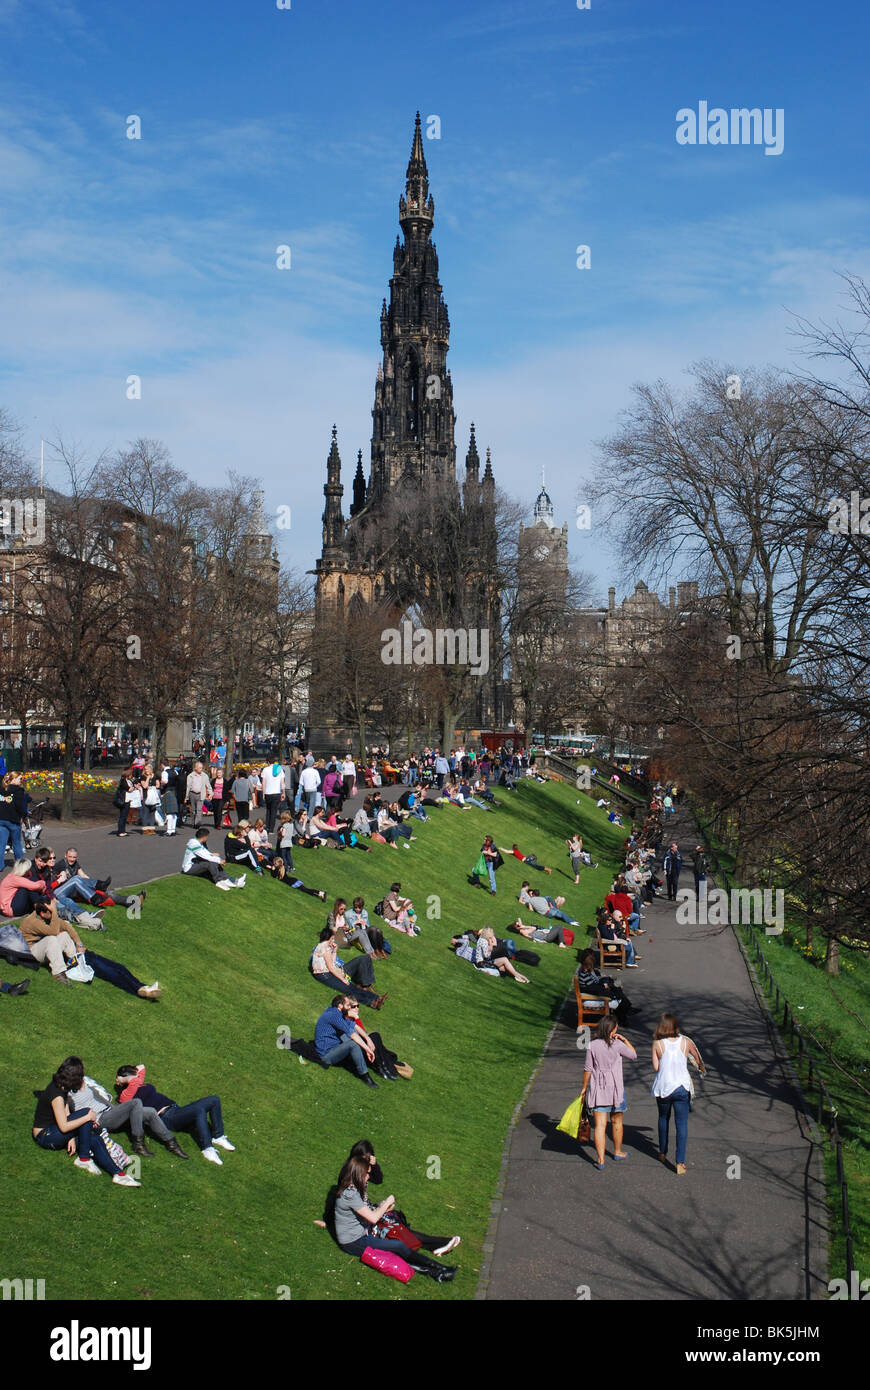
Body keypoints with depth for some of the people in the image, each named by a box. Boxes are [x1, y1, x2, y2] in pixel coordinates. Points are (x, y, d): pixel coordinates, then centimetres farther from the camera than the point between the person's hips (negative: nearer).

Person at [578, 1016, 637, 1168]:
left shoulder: (592, 1046, -6)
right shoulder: (617, 1045, -10)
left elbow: (588, 1069, -2)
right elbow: (633, 1056, 6)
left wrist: (584, 1087, 8)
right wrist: (625, 1040, 8)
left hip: (597, 1089, 1)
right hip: (615, 1087, -1)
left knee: (600, 1124, 0)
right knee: (616, 1122, 20)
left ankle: (600, 1160, -4)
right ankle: (618, 1152, 37)